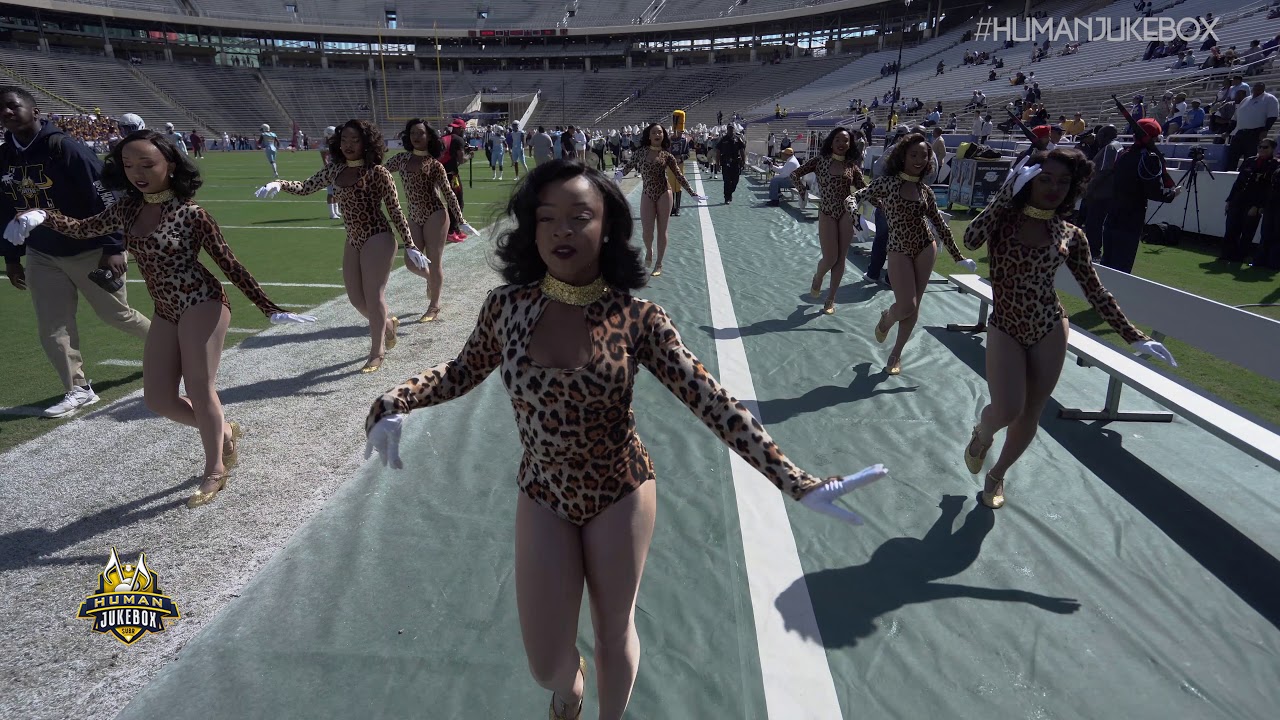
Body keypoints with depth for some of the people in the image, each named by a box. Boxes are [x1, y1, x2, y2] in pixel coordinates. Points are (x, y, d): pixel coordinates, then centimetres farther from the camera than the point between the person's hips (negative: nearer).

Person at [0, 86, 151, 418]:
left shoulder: (63, 147, -18)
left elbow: (104, 198, -20)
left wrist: (113, 247, -22)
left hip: (90, 251, -6)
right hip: (41, 256, 6)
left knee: (116, 314, 8)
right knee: (51, 328, 3)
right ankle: (78, 390, 15)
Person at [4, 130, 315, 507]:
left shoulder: (191, 213, -12)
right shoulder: (128, 208, 7)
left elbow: (230, 264, -9)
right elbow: (84, 229, 22)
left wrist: (271, 309, -9)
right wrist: (41, 215, 1)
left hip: (202, 305, -7)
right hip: (166, 314, 7)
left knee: (199, 392, -2)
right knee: (158, 400, 5)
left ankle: (215, 471, 15)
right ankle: (224, 432, 30)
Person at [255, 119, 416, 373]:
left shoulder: (377, 172, -11)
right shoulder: (335, 170, 7)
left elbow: (396, 212, -10)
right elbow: (305, 188, 12)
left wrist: (410, 246, -12)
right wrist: (279, 184, -8)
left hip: (378, 239, -7)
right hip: (353, 241, 7)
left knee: (373, 296, -3)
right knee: (356, 299, 11)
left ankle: (377, 353, 9)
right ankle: (388, 323, 40)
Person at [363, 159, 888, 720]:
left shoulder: (638, 319, -18)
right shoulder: (508, 306, -11)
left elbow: (712, 403, -19)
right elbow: (462, 373, 6)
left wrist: (796, 483, -24)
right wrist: (392, 403, -13)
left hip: (621, 494, -1)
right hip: (542, 496, 2)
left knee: (614, 630, 19)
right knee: (546, 665, 9)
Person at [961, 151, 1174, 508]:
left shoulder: (1071, 235, 1)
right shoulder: (1003, 220, -6)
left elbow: (1095, 290, 6)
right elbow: (971, 239, -28)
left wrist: (1133, 335, 4)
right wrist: (1008, 191, -22)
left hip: (1050, 331, 3)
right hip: (1005, 330, -2)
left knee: (1030, 416, 8)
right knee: (1007, 411, -16)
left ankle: (996, 475, 33)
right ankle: (981, 434, 23)